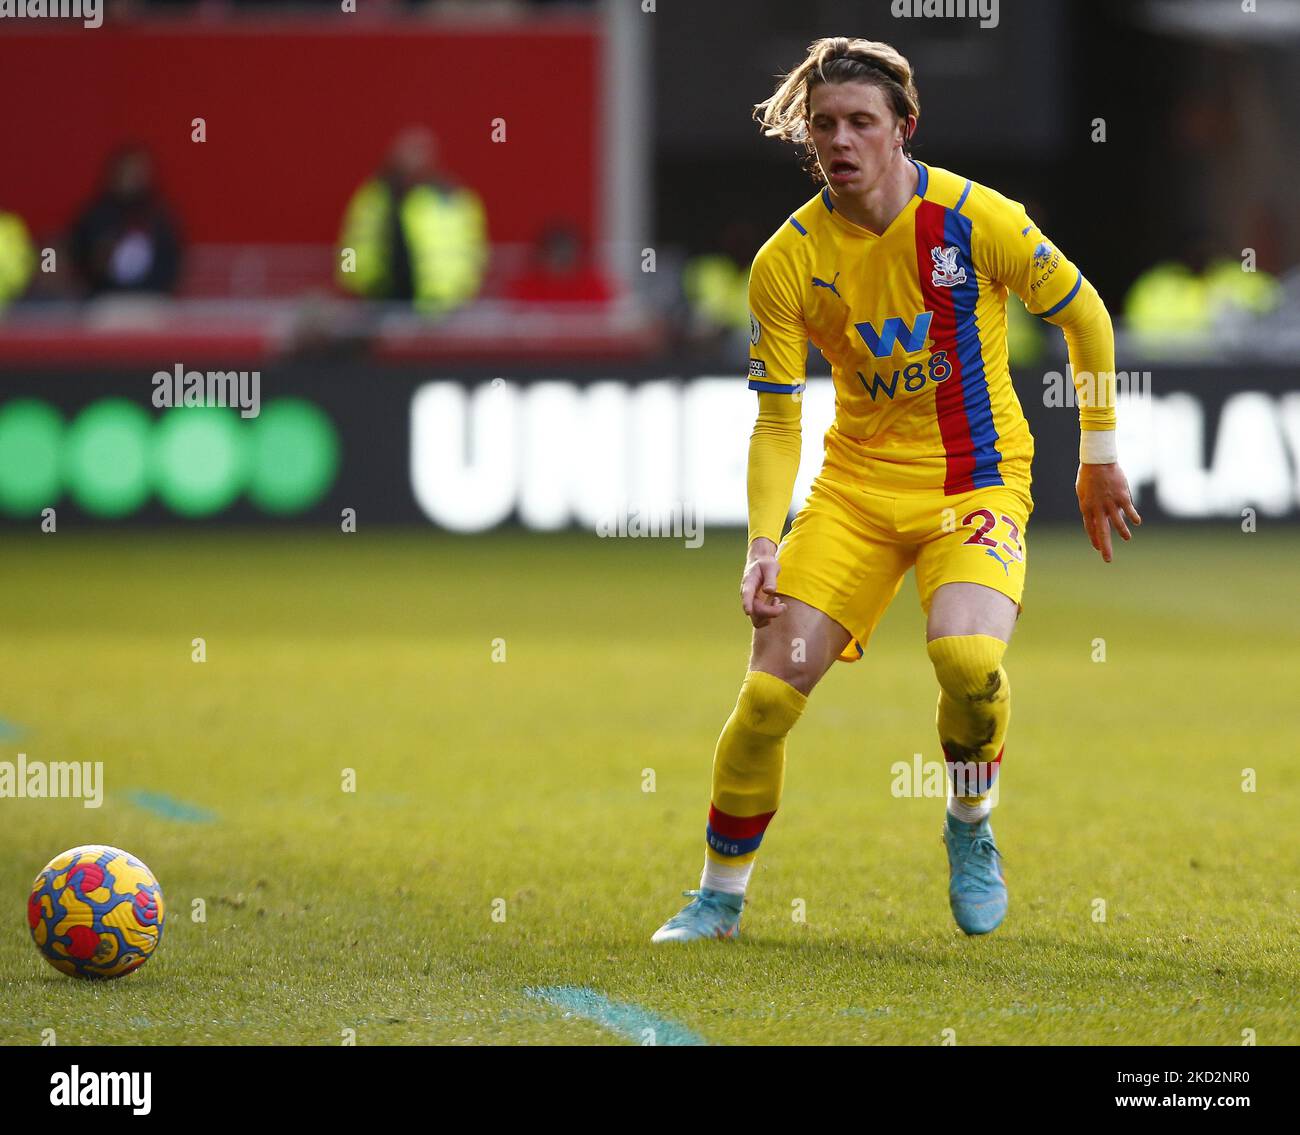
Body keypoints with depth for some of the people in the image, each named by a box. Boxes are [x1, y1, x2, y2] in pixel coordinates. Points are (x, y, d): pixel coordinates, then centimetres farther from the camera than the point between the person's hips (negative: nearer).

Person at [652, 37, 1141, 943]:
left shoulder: (977, 219, -14)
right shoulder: (788, 262, -7)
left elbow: (1084, 313, 1)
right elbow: (778, 419, -1)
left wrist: (1099, 458, 7)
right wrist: (764, 544, -15)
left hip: (977, 478, -2)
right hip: (855, 483, 3)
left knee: (969, 659, -30)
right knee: (770, 691, -9)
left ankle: (971, 832, 1)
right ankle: (720, 896, 12)